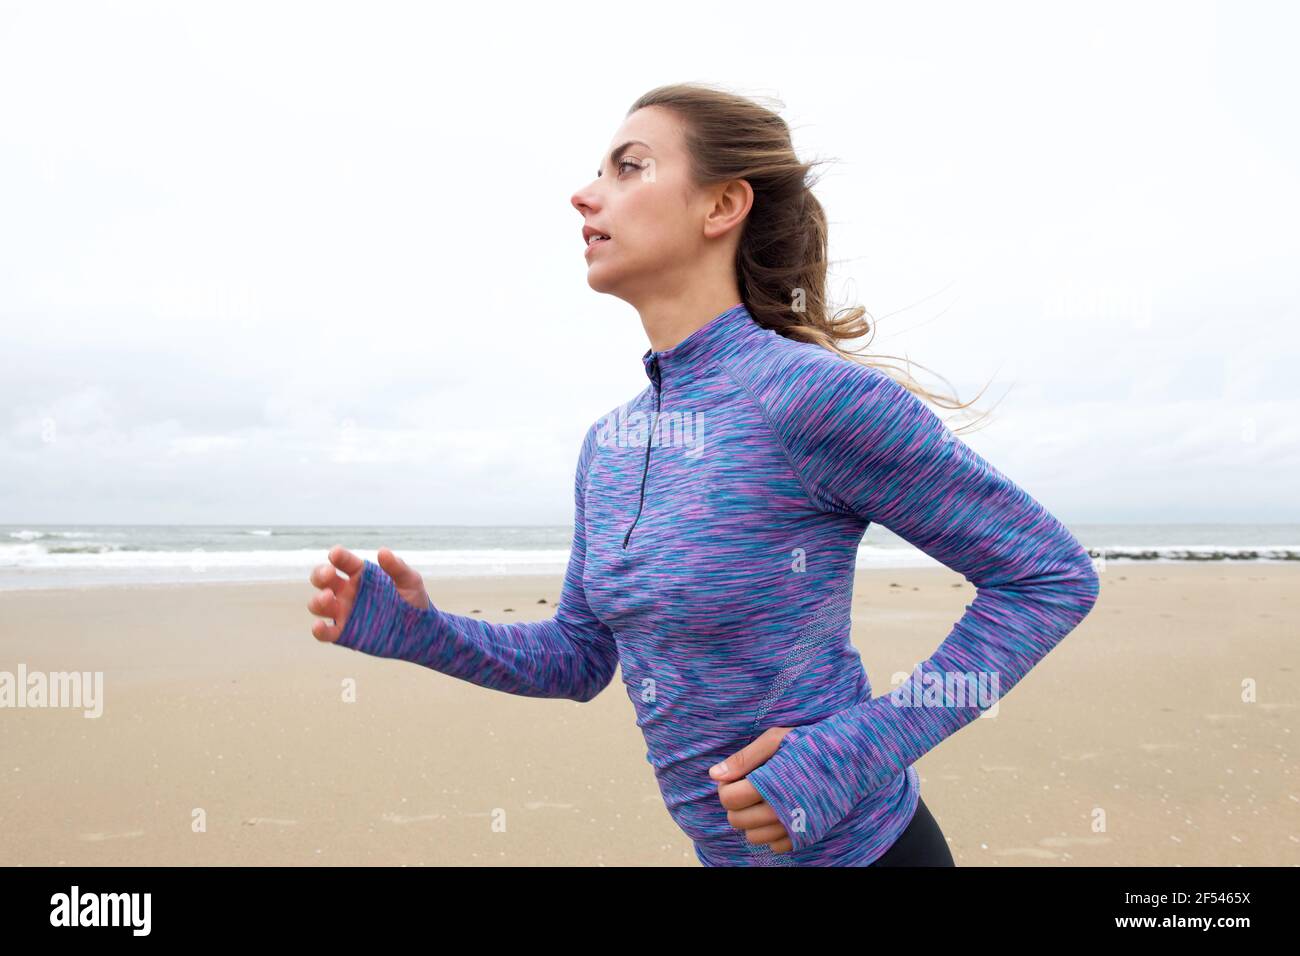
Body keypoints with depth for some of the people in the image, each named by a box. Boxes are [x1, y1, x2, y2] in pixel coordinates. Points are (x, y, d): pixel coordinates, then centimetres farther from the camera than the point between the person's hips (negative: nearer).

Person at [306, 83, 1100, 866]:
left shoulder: (813, 392, -21)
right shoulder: (608, 445, 2)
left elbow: (1054, 576, -15)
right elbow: (579, 657, 12)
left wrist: (858, 751, -22)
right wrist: (414, 629, -4)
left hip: (852, 843, -7)